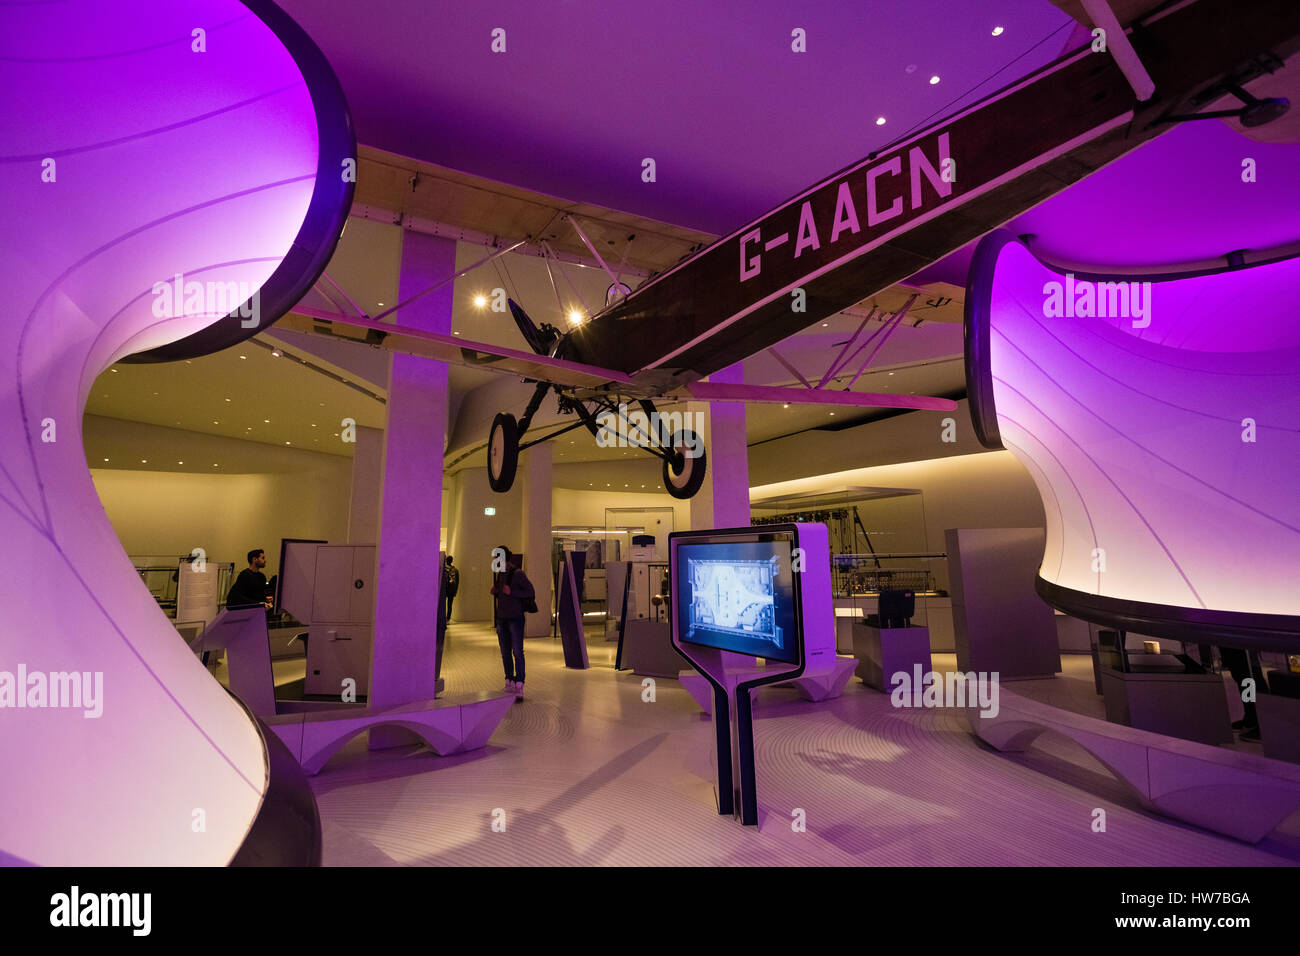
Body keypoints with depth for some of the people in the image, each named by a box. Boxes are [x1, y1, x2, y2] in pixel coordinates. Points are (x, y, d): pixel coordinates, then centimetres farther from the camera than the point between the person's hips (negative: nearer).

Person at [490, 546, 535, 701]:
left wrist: (512, 592, -18)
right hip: (502, 618, 7)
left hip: (515, 618, -7)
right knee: (505, 652, 11)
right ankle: (509, 683, 20)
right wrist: (495, 592, 4)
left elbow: (531, 594, -11)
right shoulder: (500, 574, 13)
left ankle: (519, 686, -9)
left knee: (517, 652, -10)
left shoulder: (518, 574, -9)